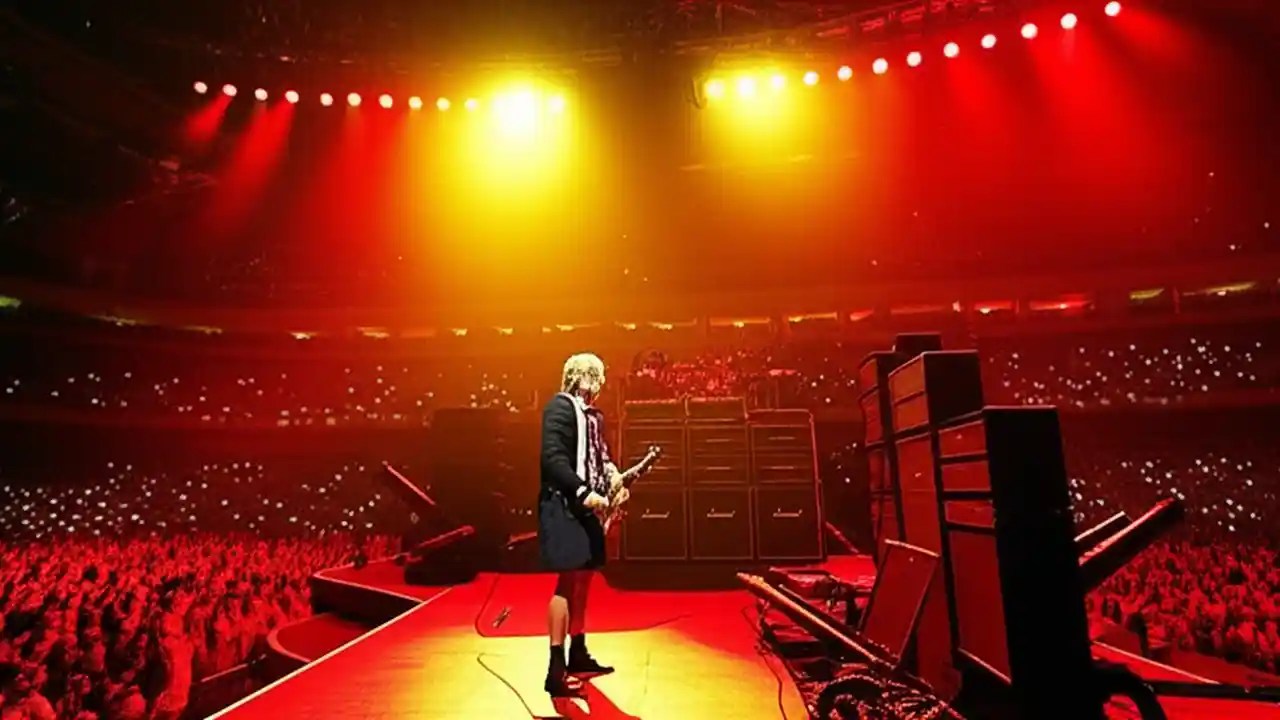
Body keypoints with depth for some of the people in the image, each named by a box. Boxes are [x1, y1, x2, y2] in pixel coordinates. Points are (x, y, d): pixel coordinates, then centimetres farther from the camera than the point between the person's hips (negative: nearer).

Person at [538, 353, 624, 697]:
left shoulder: (593, 414, 15)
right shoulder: (561, 405, -11)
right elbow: (552, 457, -21)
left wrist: (612, 475, 2)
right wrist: (582, 492, -24)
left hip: (586, 507, 9)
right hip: (565, 505, -9)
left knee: (583, 578, 16)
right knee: (568, 581, -8)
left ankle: (578, 654, 30)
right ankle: (556, 669, -1)